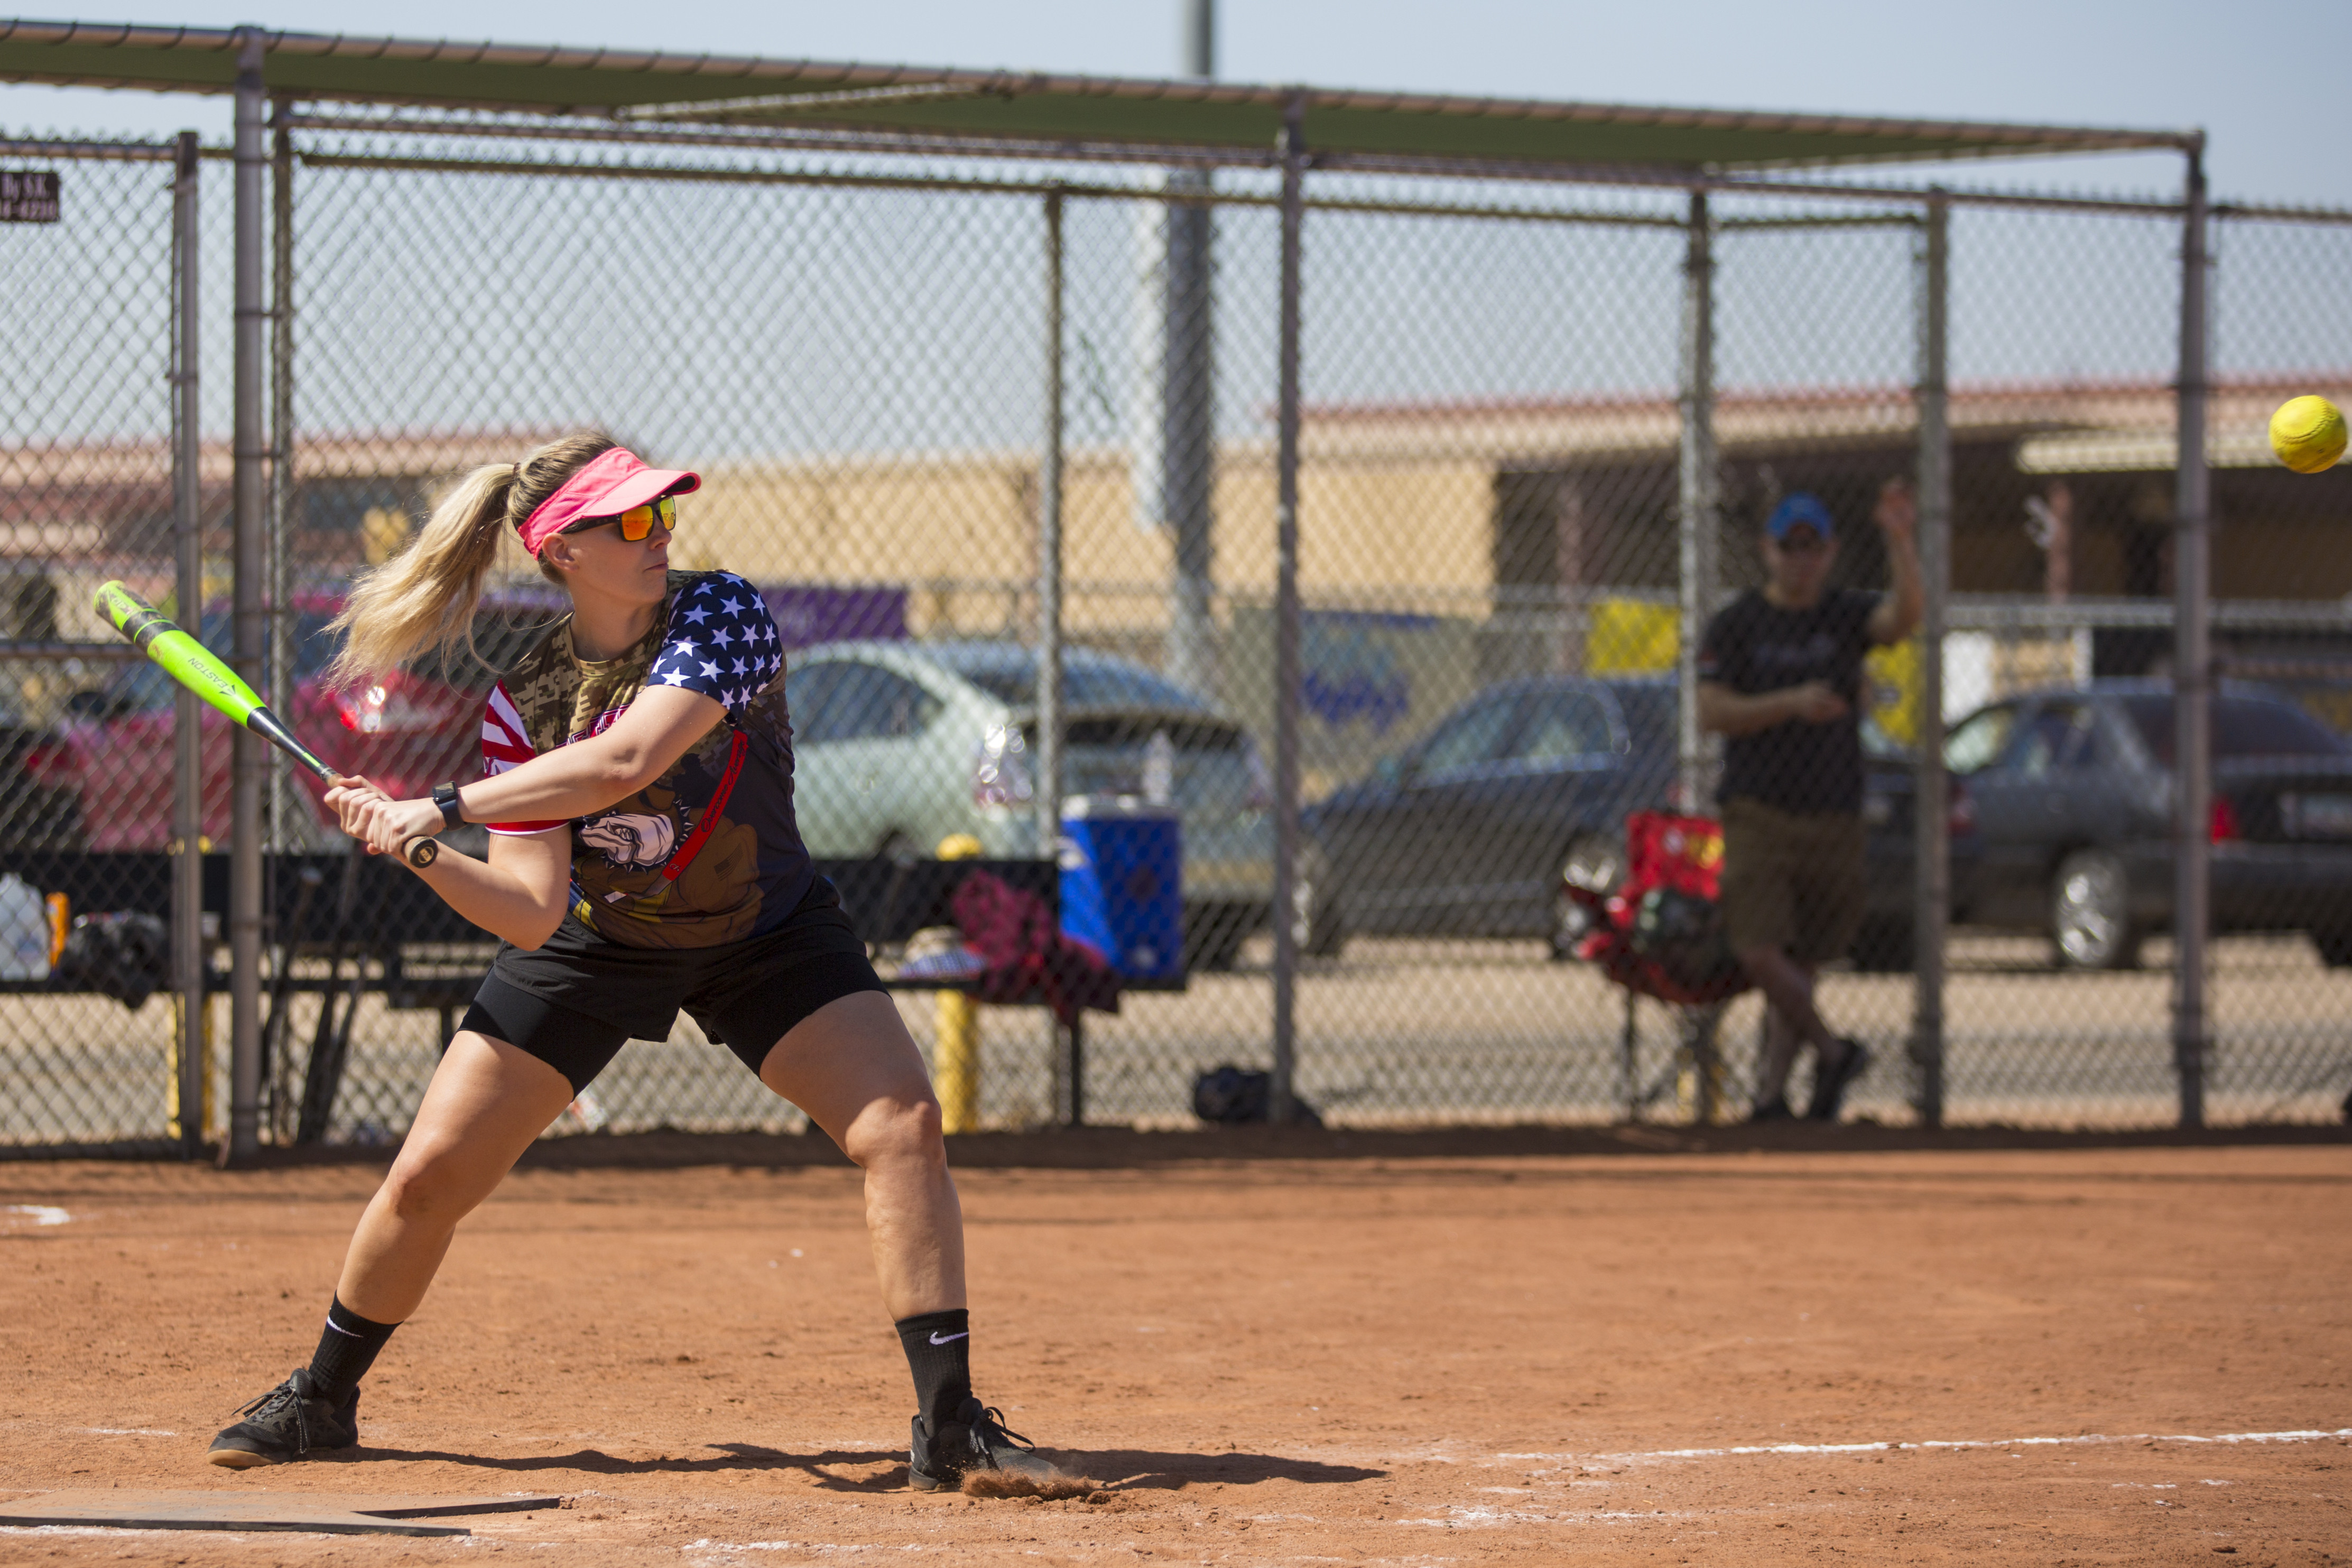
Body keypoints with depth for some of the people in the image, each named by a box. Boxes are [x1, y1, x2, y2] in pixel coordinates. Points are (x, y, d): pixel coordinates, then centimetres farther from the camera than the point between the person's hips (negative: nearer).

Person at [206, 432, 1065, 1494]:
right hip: (596, 949, 1)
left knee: (902, 1127, -21)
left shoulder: (721, 615, -23)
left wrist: (446, 807, -36)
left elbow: (626, 761, -38)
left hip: (764, 938, -1)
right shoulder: (523, 705, -16)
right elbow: (532, 914, -21)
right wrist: (416, 853, -36)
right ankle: (322, 1400, 21)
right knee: (429, 1176, -3)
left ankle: (949, 1425, -15)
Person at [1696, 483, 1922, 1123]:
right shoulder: (1735, 624, 1)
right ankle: (1834, 1053, 3)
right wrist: (1791, 703, -19)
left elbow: (1905, 615, -17)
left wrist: (1902, 543, -31)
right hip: (1758, 812, -2)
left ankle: (1771, 1094, 13)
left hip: (1834, 819, 2)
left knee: (1802, 963, 5)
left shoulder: (1847, 615, 5)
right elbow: (1712, 713, -7)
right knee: (1760, 954, -16)